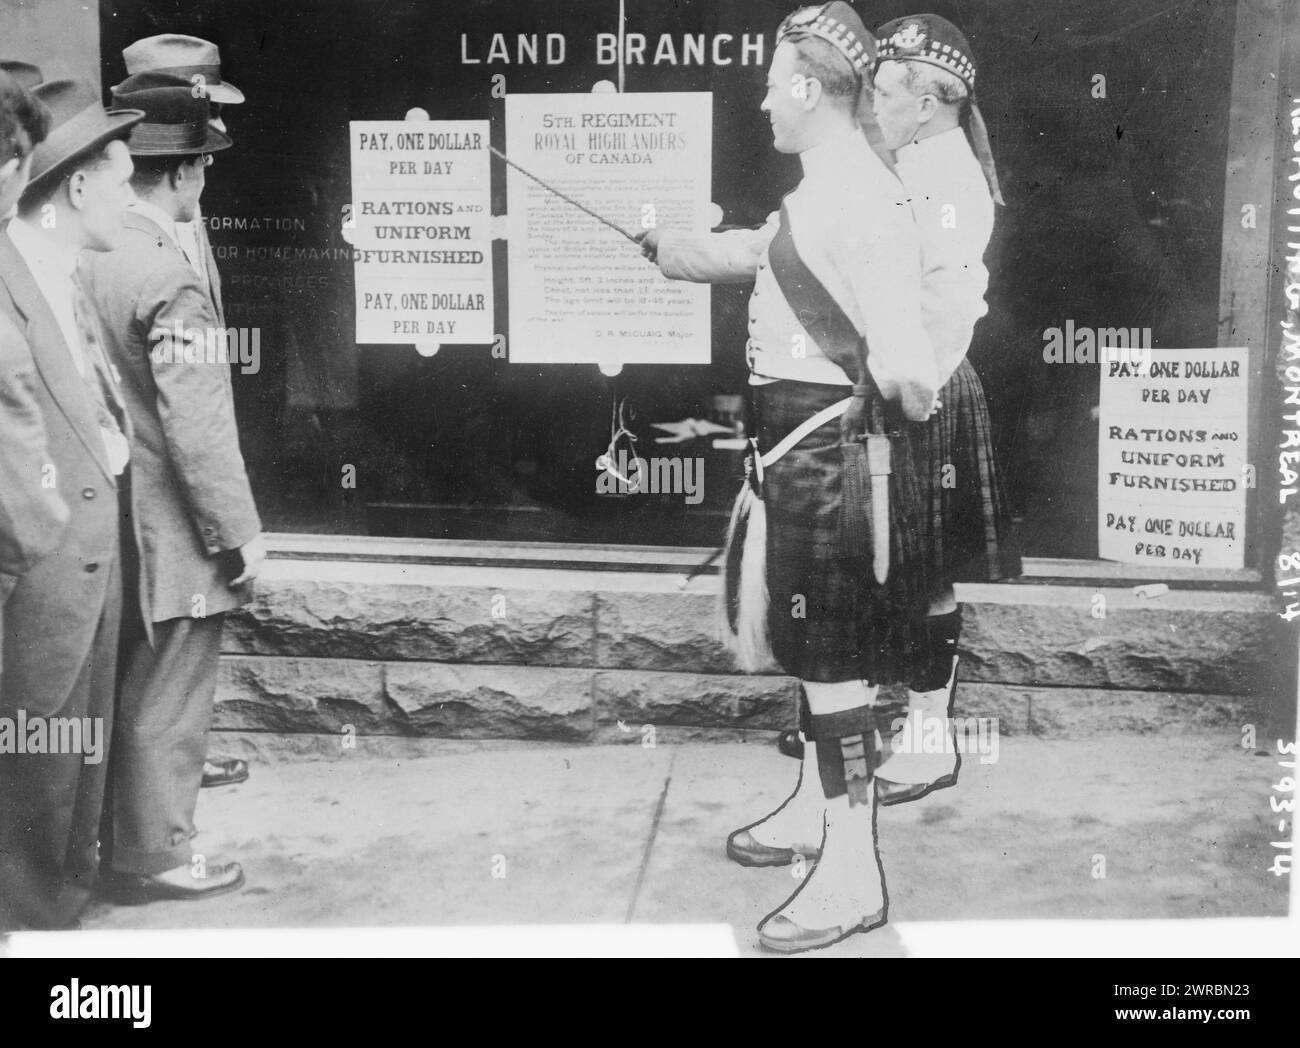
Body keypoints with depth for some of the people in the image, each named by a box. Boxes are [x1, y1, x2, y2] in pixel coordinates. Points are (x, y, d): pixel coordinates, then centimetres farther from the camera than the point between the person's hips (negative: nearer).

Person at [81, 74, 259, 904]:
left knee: (127, 689, 20)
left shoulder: (88, 257, 2)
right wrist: (242, 532, -13)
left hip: (114, 520, 8)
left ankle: (121, 837, 34)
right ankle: (155, 857, 19)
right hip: (171, 532, -8)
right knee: (168, 702, 6)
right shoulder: (170, 280, -21)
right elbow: (199, 428, -22)